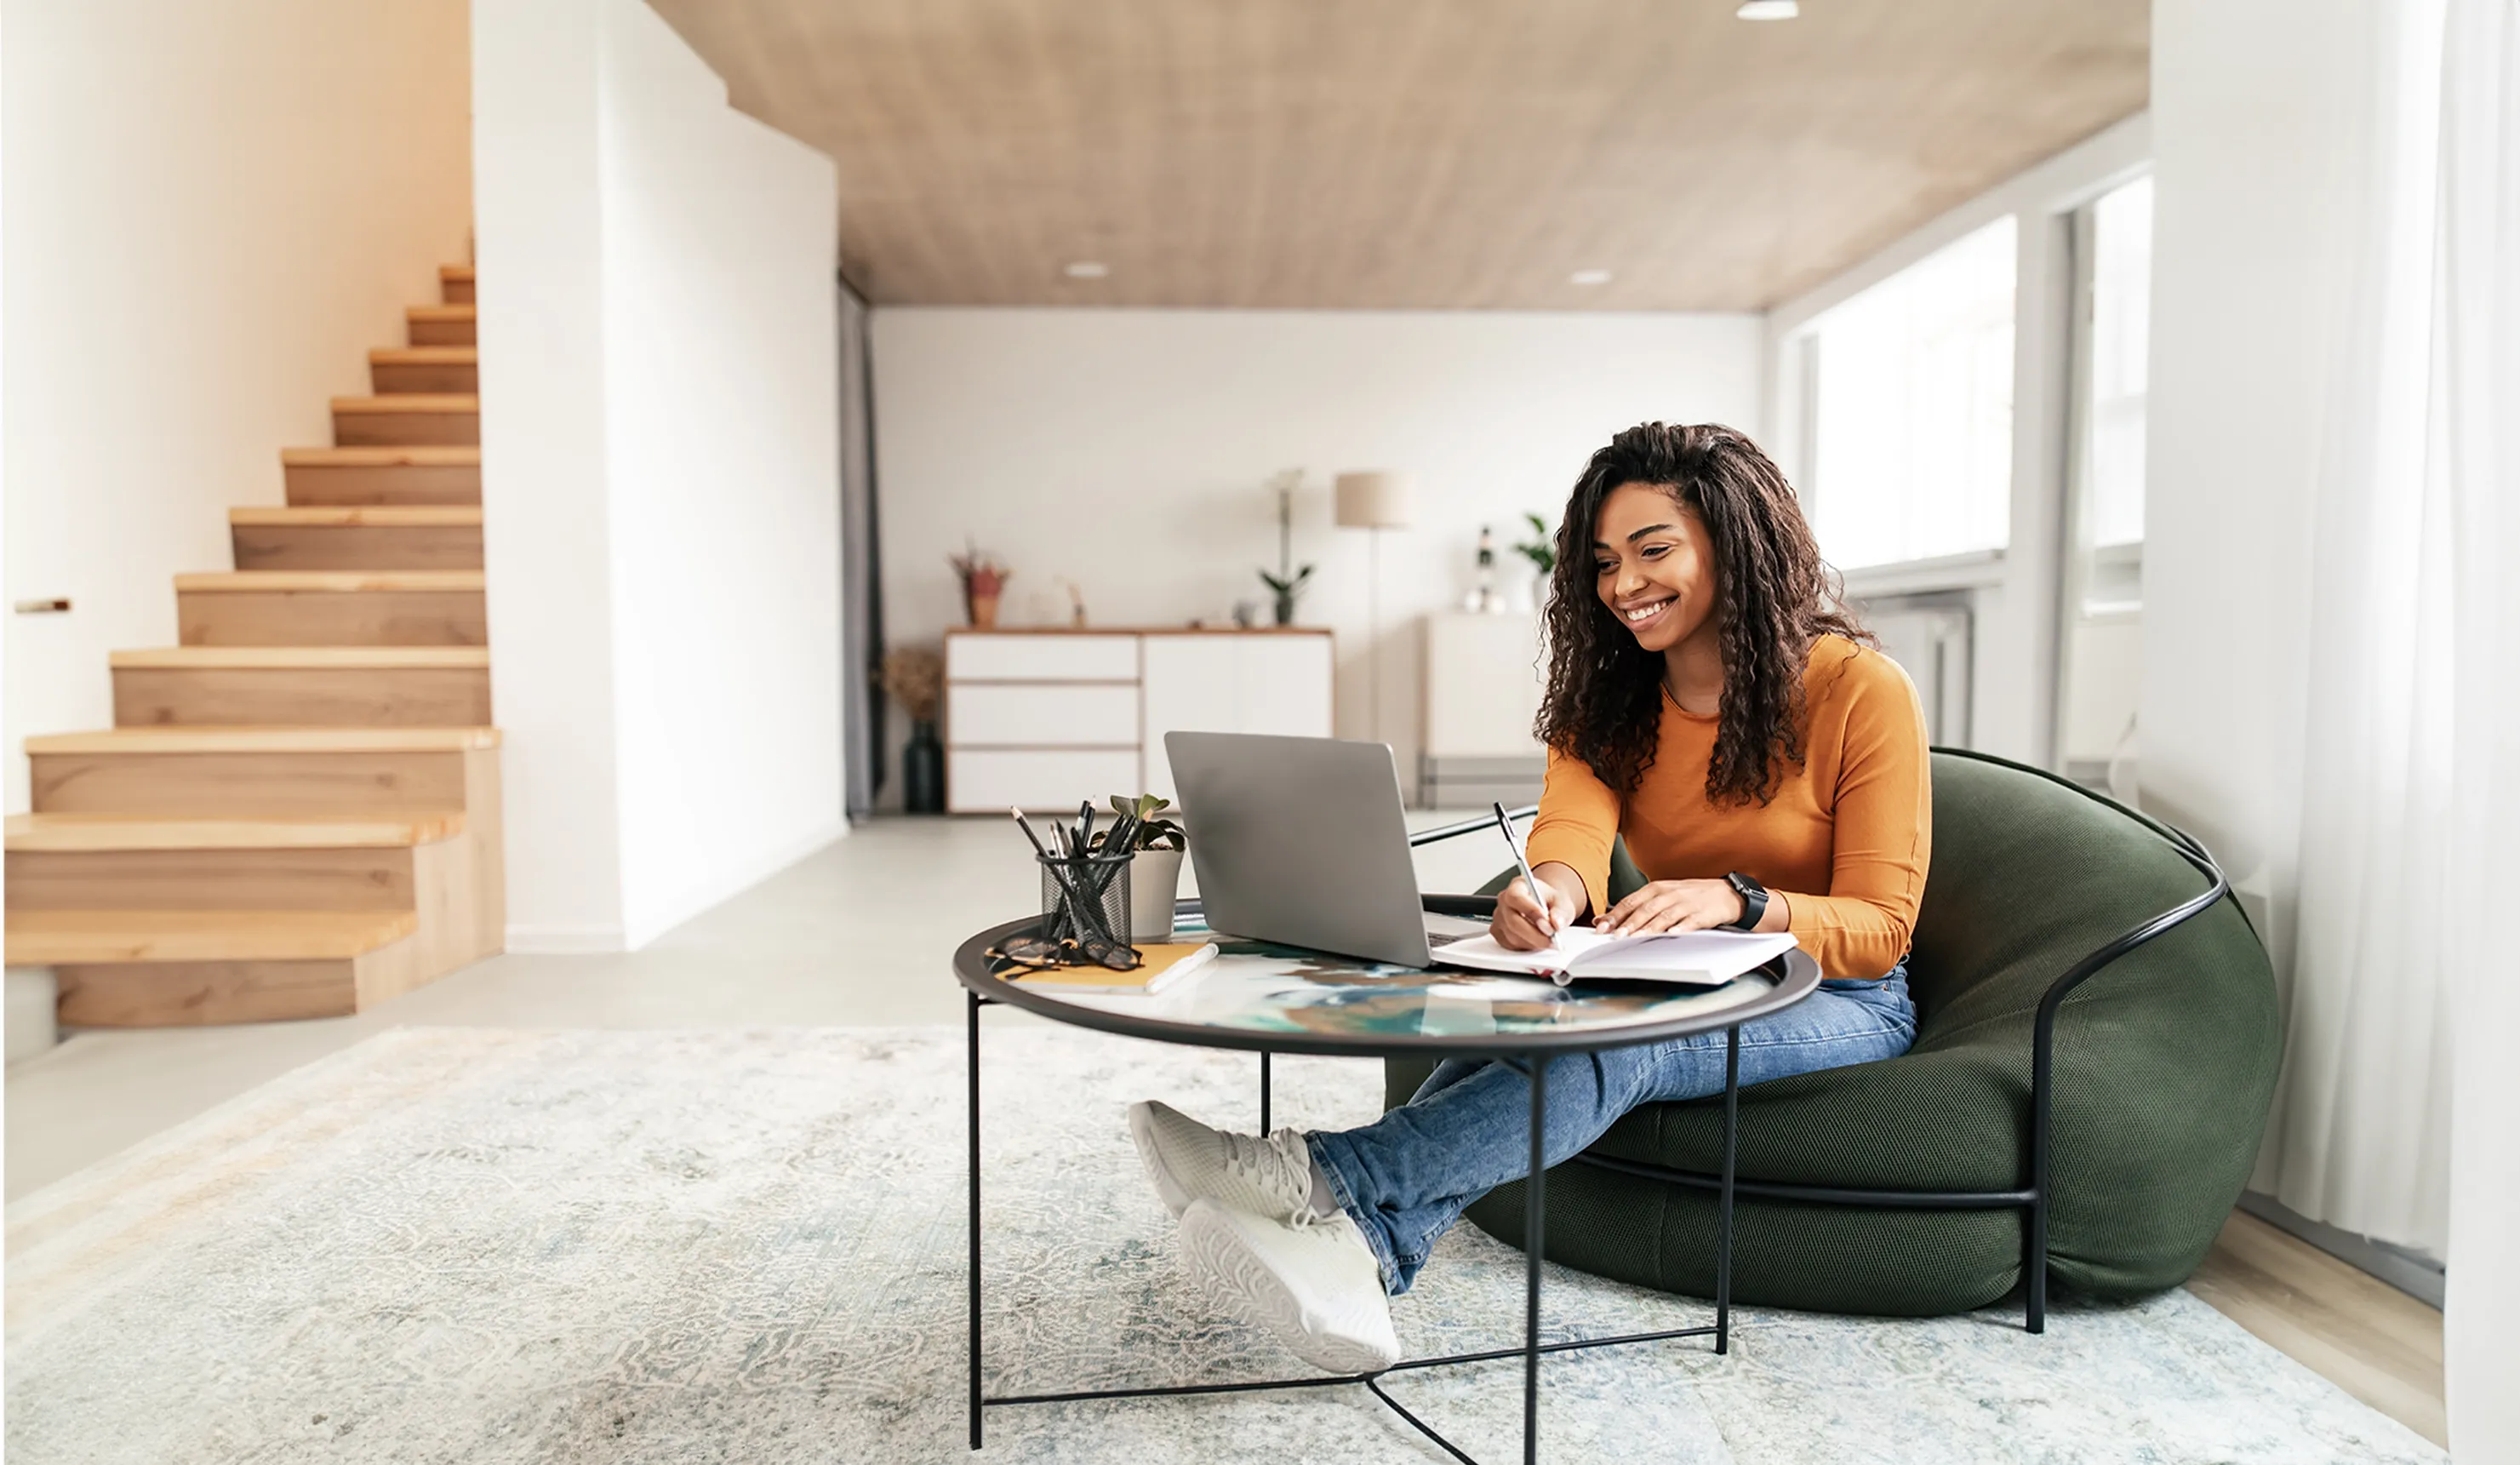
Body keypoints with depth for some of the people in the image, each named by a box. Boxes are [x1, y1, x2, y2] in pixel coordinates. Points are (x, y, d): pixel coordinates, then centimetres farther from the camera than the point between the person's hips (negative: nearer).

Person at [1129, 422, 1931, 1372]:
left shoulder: (1862, 690, -13)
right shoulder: (1609, 697, 1)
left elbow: (1879, 929, -15)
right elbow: (1575, 828, -20)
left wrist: (1737, 900, -34)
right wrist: (1547, 893, -45)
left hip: (1841, 1004, -4)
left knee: (1615, 1038, -36)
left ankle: (1328, 1182, -46)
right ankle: (1362, 1252, -46)